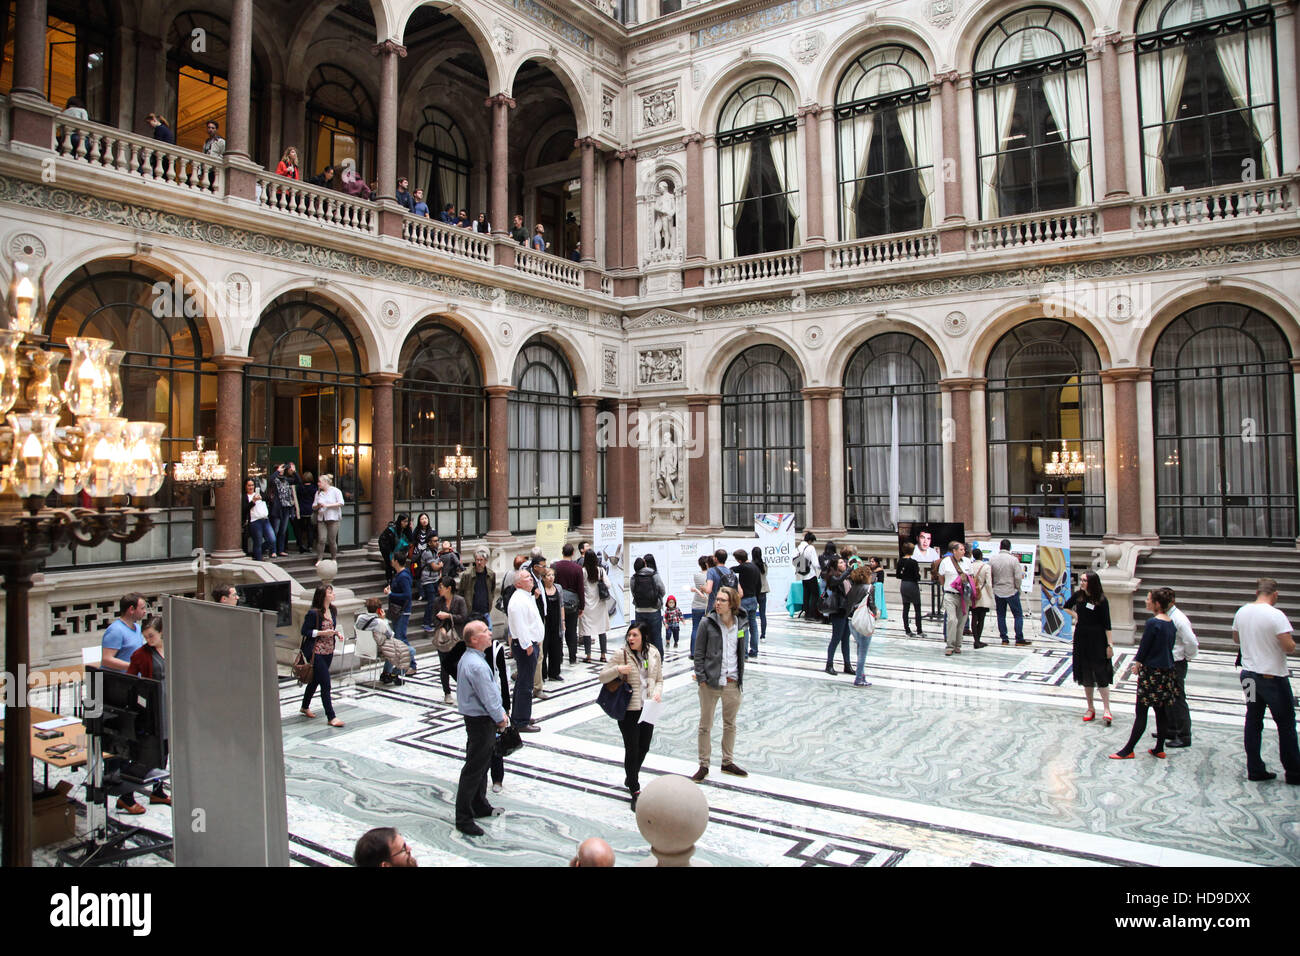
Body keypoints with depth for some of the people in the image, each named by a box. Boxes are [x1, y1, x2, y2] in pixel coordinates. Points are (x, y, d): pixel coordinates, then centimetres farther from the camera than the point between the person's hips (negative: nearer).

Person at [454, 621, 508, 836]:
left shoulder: (469, 659, 7)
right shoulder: (476, 665, -27)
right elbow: (488, 697, -22)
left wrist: (500, 713, 10)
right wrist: (500, 718, -7)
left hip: (478, 719, 11)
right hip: (480, 721, -11)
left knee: (482, 765, 22)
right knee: (474, 769, -2)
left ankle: (480, 806, 37)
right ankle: (464, 819, 7)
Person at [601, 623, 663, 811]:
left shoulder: (654, 653, 2)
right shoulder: (622, 654, -9)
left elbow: (659, 679, 12)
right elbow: (602, 677, -7)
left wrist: (657, 692, -9)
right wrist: (618, 669, -25)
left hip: (648, 709, 4)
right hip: (628, 710, -4)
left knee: (644, 748, 16)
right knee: (632, 750, 0)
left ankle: (630, 778, 40)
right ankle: (635, 791, 13)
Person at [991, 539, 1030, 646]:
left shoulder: (993, 559, -2)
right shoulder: (1014, 559, -11)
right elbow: (1018, 577, -11)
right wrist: (1017, 588, 4)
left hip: (998, 592, 3)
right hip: (1011, 591, -3)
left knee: (1001, 615, 11)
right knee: (1018, 615, 5)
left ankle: (1004, 639, 11)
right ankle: (1019, 639, 2)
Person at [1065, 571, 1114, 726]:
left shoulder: (1101, 600, -12)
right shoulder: (1078, 595, 1)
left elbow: (1107, 624, -12)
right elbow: (1066, 607, 22)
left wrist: (1110, 645, -14)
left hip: (1097, 640, -5)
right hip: (1081, 638, 5)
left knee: (1101, 675, -4)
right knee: (1085, 675, 11)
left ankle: (1106, 709, 3)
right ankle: (1091, 708, 21)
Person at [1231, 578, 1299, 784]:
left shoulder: (1242, 612, 3)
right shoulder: (1276, 615, -17)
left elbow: (1236, 640, 16)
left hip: (1249, 674, 6)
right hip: (1273, 676, -5)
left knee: (1253, 722, 10)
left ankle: (1255, 769, 13)